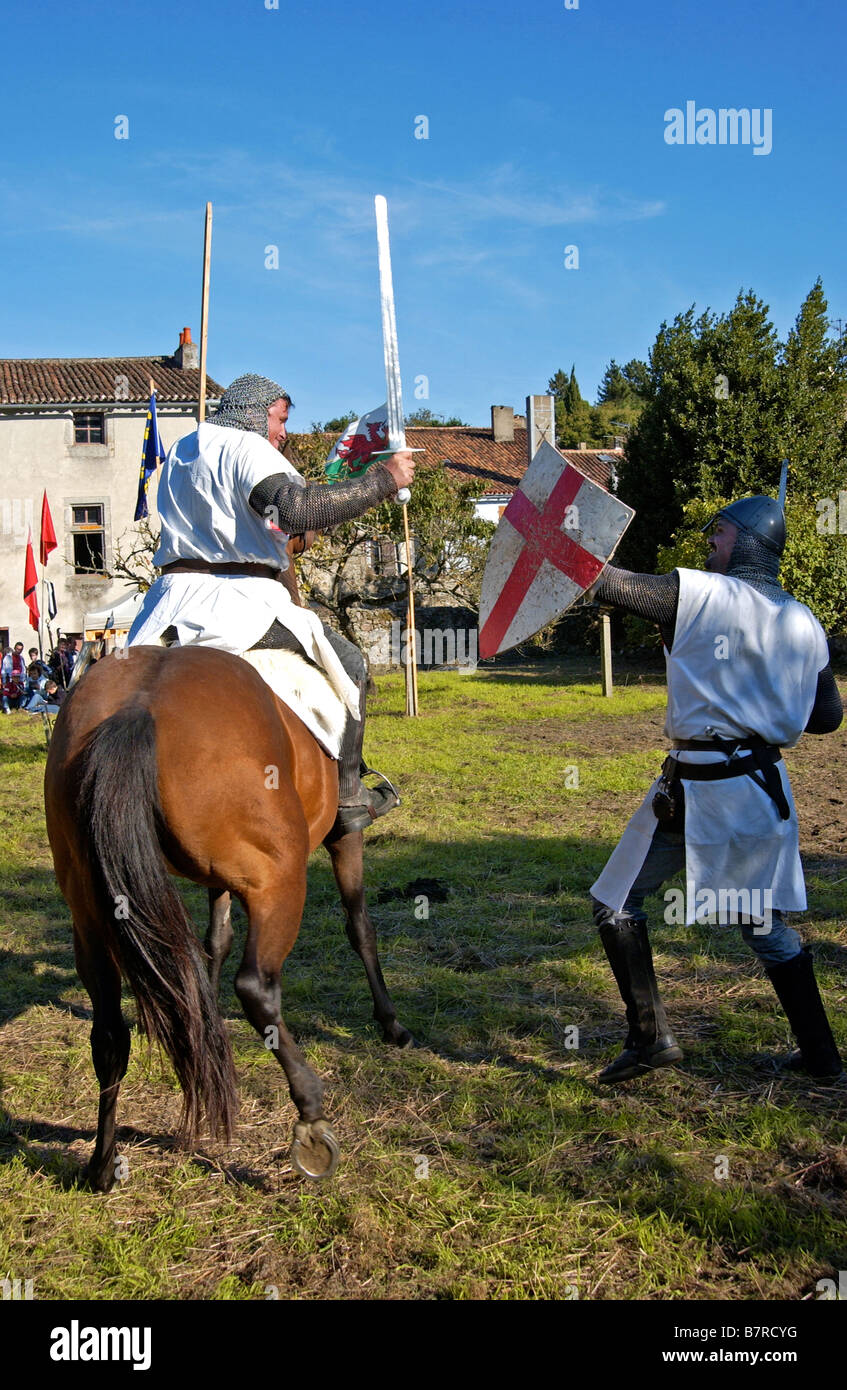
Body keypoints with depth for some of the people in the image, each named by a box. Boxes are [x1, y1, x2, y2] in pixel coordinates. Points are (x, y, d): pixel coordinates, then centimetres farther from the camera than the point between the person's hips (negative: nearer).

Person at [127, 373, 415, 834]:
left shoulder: (180, 451, 22)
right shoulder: (249, 449, -6)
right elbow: (299, 509, -23)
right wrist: (382, 479, -17)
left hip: (173, 598, 8)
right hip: (237, 600, -8)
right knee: (348, 662, 5)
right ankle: (347, 798, 6)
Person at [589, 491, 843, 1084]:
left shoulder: (699, 594, -10)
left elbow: (607, 582, -13)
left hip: (697, 788, -6)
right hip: (765, 787, 6)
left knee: (618, 904, 9)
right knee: (766, 921, 20)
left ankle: (651, 1036, 7)